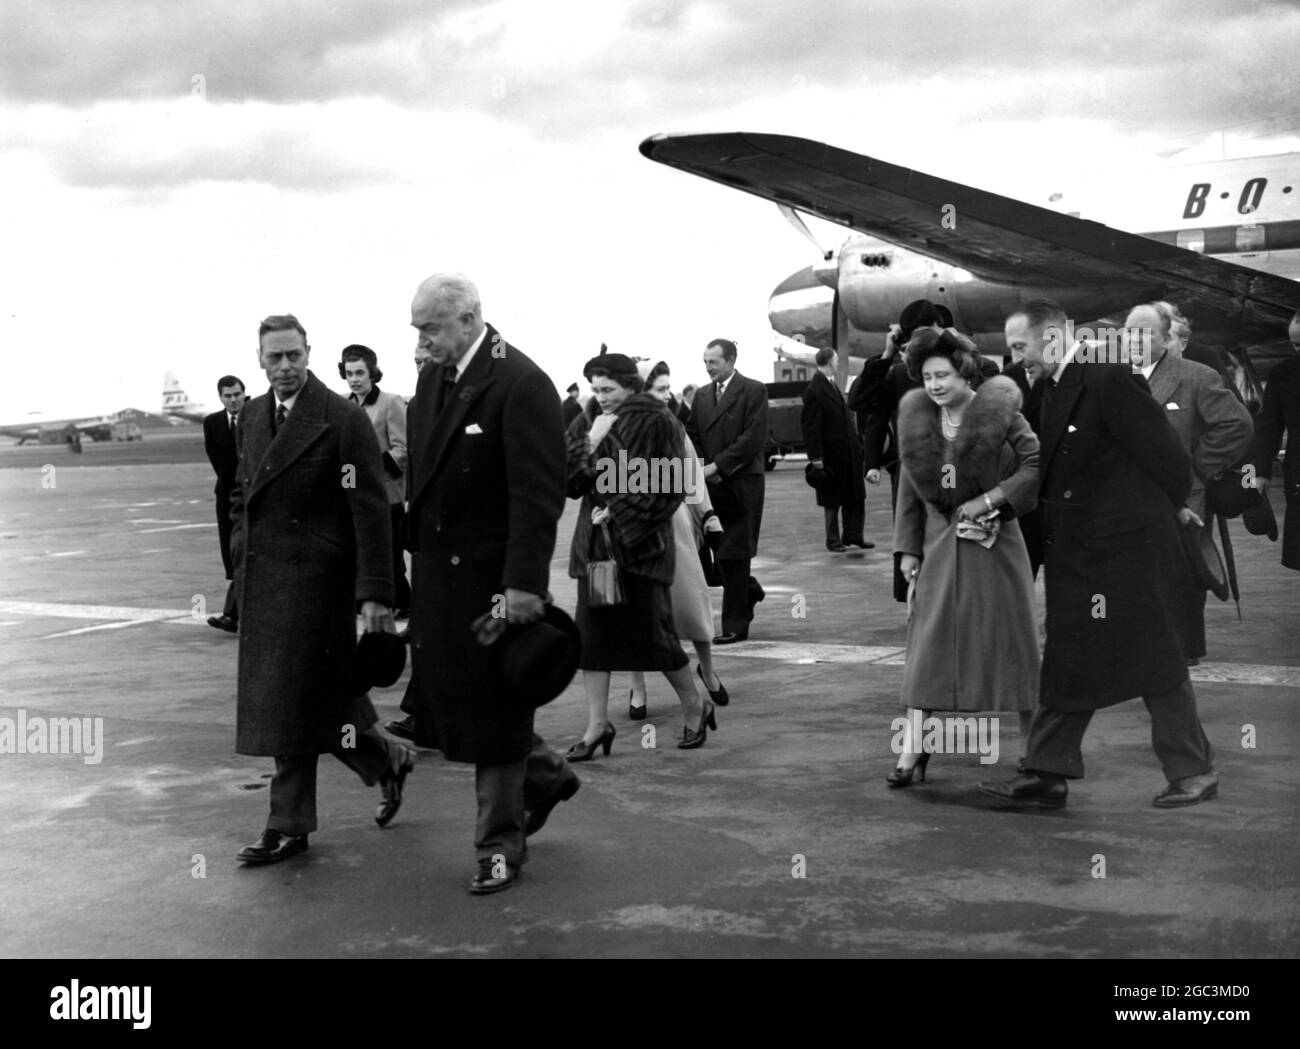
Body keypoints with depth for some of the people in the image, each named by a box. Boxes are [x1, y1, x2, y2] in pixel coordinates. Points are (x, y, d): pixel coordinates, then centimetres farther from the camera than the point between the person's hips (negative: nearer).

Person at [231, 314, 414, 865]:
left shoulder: (344, 419, -11)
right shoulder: (252, 416, 11)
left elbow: (371, 512, -13)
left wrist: (375, 594, -17)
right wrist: (242, 557, 11)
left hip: (313, 580, -7)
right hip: (262, 582, 7)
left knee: (293, 703, -2)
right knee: (320, 697, 10)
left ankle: (289, 826, 15)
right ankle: (386, 760, 28)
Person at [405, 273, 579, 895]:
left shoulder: (520, 384, -15)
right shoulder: (432, 380, 11)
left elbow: (538, 495, -20)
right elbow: (422, 477, 14)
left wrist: (525, 584, -24)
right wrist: (418, 558, 9)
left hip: (493, 576, -8)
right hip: (438, 573, 8)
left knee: (492, 706, 2)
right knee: (447, 697, 13)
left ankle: (500, 845, 17)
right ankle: (543, 774, 36)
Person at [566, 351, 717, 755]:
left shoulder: (656, 423, -7)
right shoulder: (587, 423, 8)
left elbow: (671, 485, -11)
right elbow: (567, 480, 2)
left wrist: (620, 514, -14)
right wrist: (590, 442, -12)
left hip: (640, 543, -5)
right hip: (594, 542, 5)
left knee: (653, 633, -1)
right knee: (591, 633, 1)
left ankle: (695, 709, 20)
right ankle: (597, 725, 9)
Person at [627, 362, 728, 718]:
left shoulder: (674, 428, 5)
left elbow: (694, 475, 12)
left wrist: (709, 517, 9)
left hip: (675, 522, 3)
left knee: (692, 596, 7)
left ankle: (708, 670, 31)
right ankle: (638, 689, 17)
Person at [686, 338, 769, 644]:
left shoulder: (753, 391, -5)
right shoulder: (701, 395, 14)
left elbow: (754, 438, -13)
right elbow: (693, 436, 15)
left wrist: (717, 465, -15)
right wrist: (703, 470, -2)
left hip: (742, 483, -5)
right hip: (711, 483, 5)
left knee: (733, 554, -3)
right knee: (719, 551, 5)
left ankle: (735, 625, 5)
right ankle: (748, 591, 32)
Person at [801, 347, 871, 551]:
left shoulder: (831, 385, 11)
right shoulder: (814, 391, -16)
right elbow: (809, 426, -18)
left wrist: (857, 443, 14)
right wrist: (816, 457, -20)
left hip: (849, 451, 8)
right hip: (832, 455, -8)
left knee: (856, 496, 11)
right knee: (832, 500, 5)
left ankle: (853, 535, 21)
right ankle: (833, 540, 17)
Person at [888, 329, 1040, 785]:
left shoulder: (1000, 412, -9)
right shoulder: (916, 419, 4)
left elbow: (1037, 464, -9)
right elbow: (909, 488, 9)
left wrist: (989, 499, -17)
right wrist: (907, 548, 5)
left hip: (994, 542, -3)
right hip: (939, 543, 3)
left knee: (1009, 636, 4)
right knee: (927, 641, -1)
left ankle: (1030, 740, 17)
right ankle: (913, 747, 1)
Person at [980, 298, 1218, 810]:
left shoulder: (1111, 380, -17)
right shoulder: (1051, 393, 11)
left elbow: (1165, 455, -14)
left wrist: (1173, 508, 1)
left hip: (1128, 548, -8)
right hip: (1075, 553, 8)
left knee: (1155, 662, 2)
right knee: (1065, 664, 9)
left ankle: (1193, 773, 16)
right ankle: (1047, 775, 14)